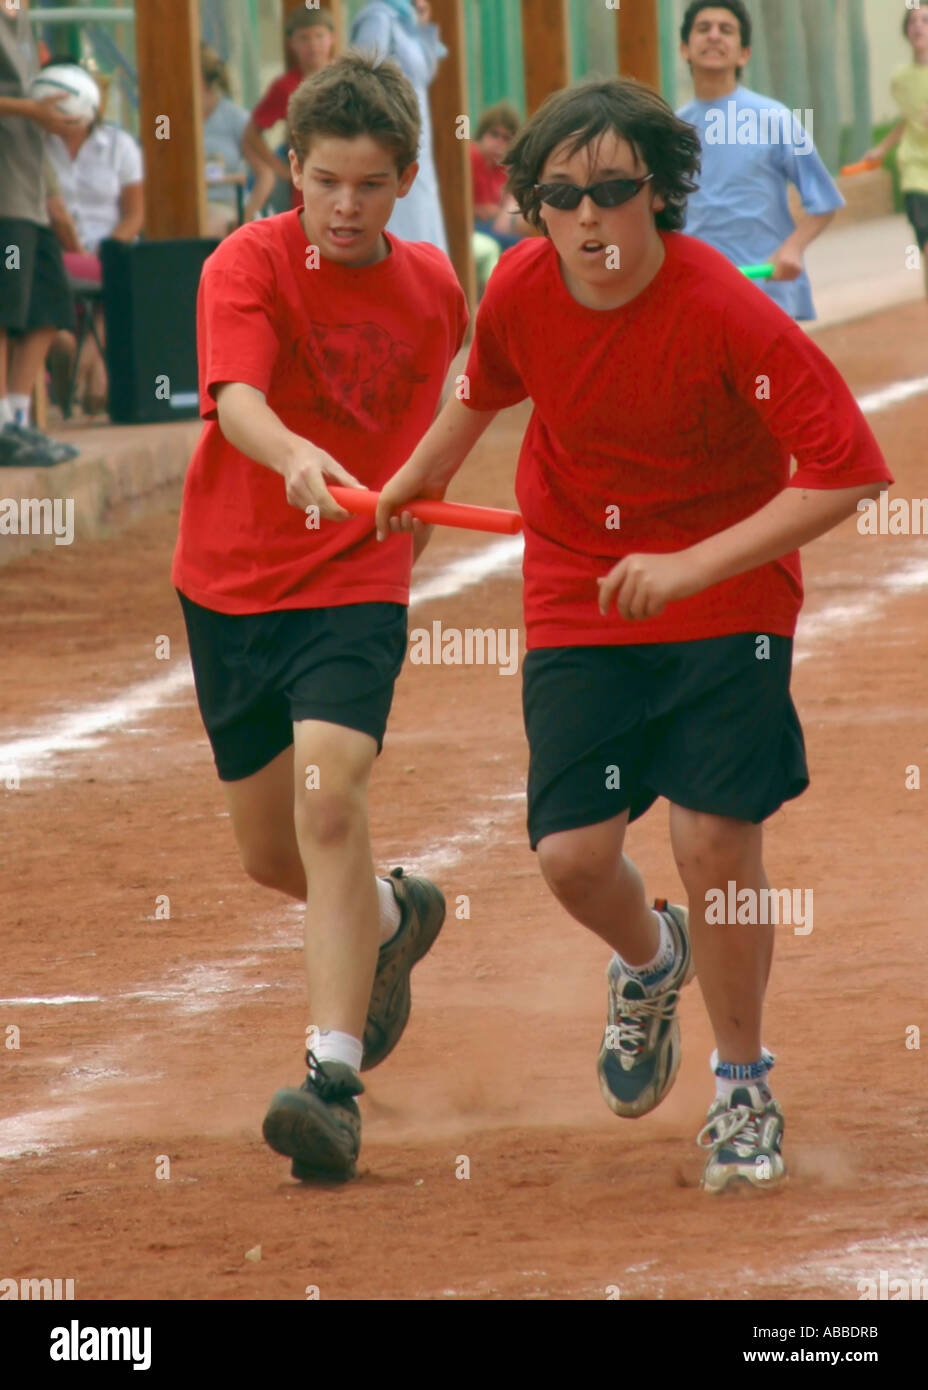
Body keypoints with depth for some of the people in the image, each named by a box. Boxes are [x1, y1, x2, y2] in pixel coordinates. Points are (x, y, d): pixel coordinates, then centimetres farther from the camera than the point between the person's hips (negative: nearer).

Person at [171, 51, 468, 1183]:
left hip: (356, 587, -1)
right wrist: (295, 456, -49)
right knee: (269, 854, 12)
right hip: (230, 581, 1)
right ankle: (392, 919, 46)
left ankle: (333, 1077, -26)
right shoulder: (249, 265, -11)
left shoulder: (433, 289, 2)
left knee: (328, 799, -24)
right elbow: (237, 399, -30)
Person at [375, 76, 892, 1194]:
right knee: (573, 855, -7)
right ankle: (650, 960, 31)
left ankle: (743, 1086, 11)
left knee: (714, 840, -13)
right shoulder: (521, 288, -10)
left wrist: (693, 566, -30)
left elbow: (849, 471, -25)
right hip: (577, 592, 3)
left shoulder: (725, 314, -24)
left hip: (725, 596, -3)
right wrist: (420, 476, 28)